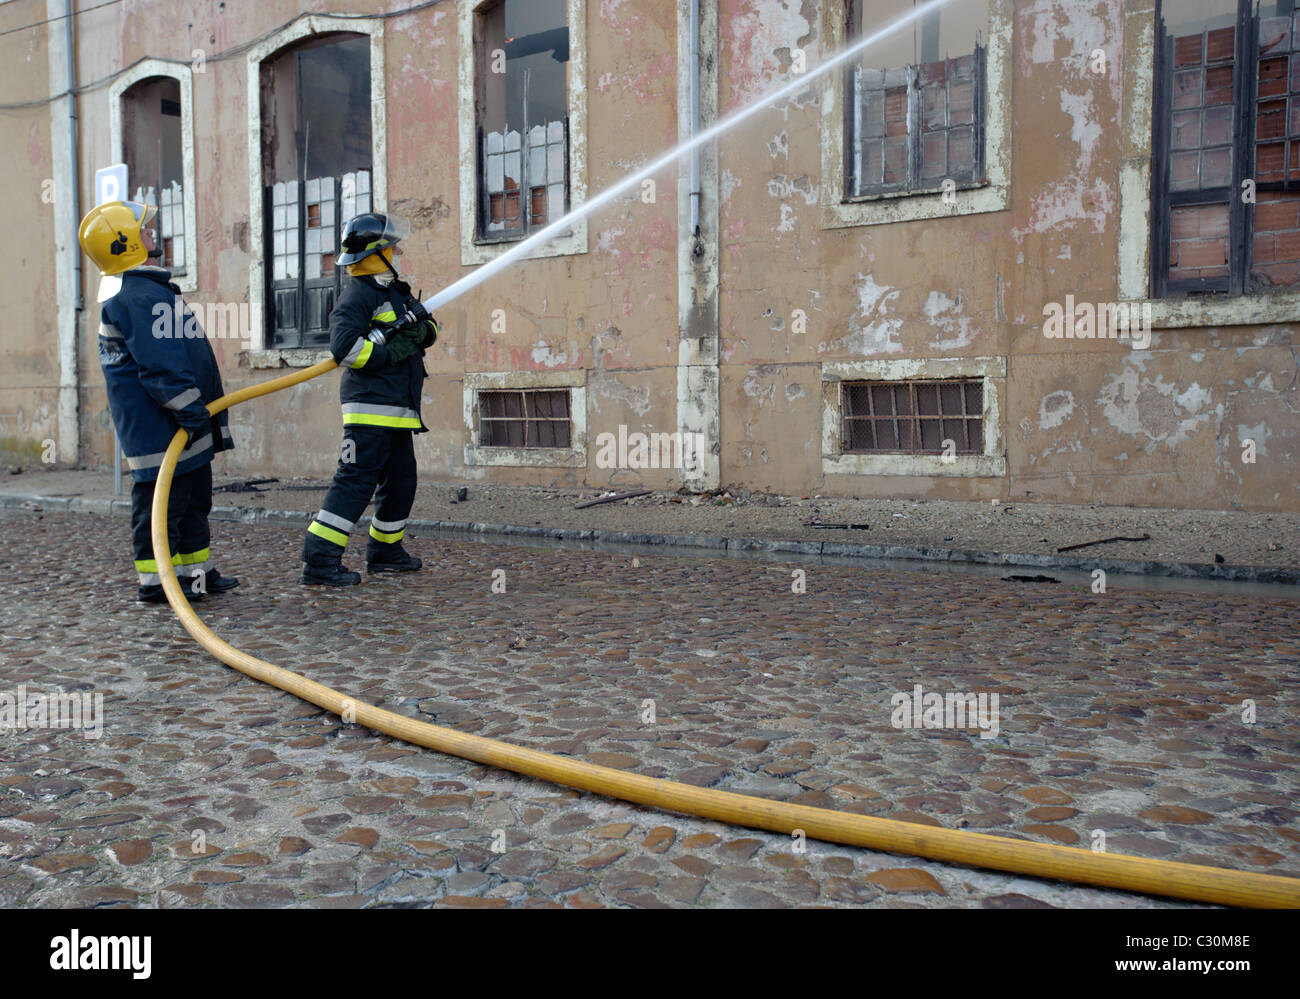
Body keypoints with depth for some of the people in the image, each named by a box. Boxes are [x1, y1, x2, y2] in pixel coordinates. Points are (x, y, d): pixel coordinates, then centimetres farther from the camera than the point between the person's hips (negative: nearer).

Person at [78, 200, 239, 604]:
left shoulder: (145, 288, 19)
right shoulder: (138, 295, -17)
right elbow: (159, 364, -23)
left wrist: (200, 412, 25)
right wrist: (191, 410, -21)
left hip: (184, 427, 11)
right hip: (159, 427, -11)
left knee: (193, 498, 17)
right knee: (162, 498, -4)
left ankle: (195, 570, 26)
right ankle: (154, 579, 4)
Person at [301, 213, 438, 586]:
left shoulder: (397, 292, 19)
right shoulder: (358, 295, -11)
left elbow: (429, 329, 19)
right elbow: (343, 346, -22)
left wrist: (423, 328, -4)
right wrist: (390, 352, -17)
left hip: (398, 411, 10)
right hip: (370, 408, -10)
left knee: (401, 480, 15)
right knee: (356, 479, -12)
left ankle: (385, 551, 29)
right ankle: (319, 560, -10)